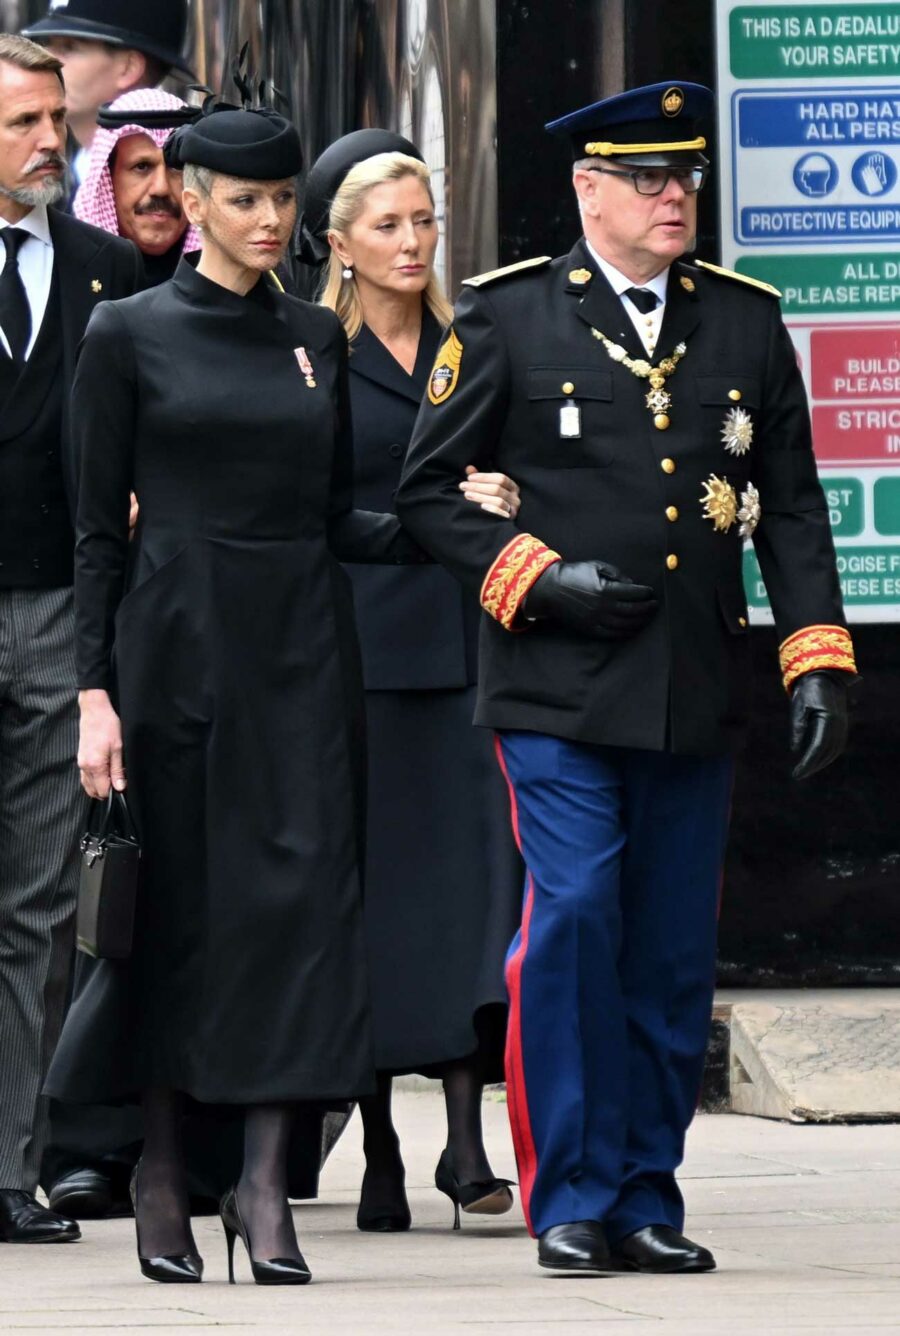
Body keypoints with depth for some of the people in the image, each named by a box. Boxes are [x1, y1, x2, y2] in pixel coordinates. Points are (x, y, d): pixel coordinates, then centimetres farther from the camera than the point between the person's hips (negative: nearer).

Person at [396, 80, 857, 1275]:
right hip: (558, 687, -3)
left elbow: (791, 505, 13)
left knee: (675, 952, 4)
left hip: (697, 695, 3)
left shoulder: (746, 321, 11)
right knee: (573, 918, -13)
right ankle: (572, 1197, -4)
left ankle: (646, 1199, 14)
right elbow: (430, 491, 4)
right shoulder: (508, 318, 2)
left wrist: (817, 659, 4)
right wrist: (536, 577, -8)